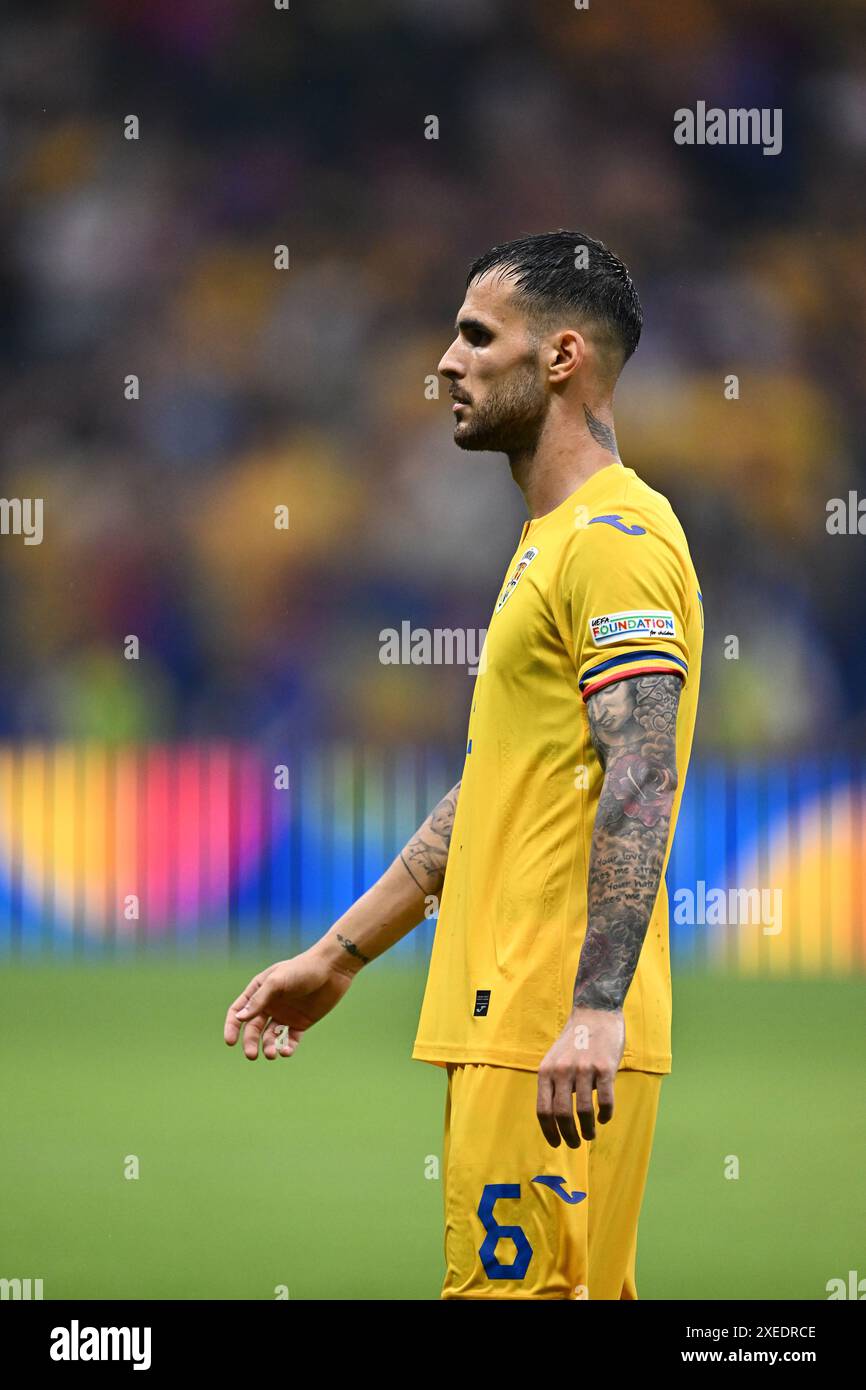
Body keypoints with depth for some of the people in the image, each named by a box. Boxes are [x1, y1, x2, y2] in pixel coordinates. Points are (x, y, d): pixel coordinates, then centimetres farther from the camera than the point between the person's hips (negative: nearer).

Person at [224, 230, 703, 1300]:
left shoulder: (616, 537, -11)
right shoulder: (550, 541, 22)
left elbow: (641, 779, -21)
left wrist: (596, 1007, -29)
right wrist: (337, 956, 27)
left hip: (558, 1042, -10)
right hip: (501, 1023, 10)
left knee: (520, 1285, -14)